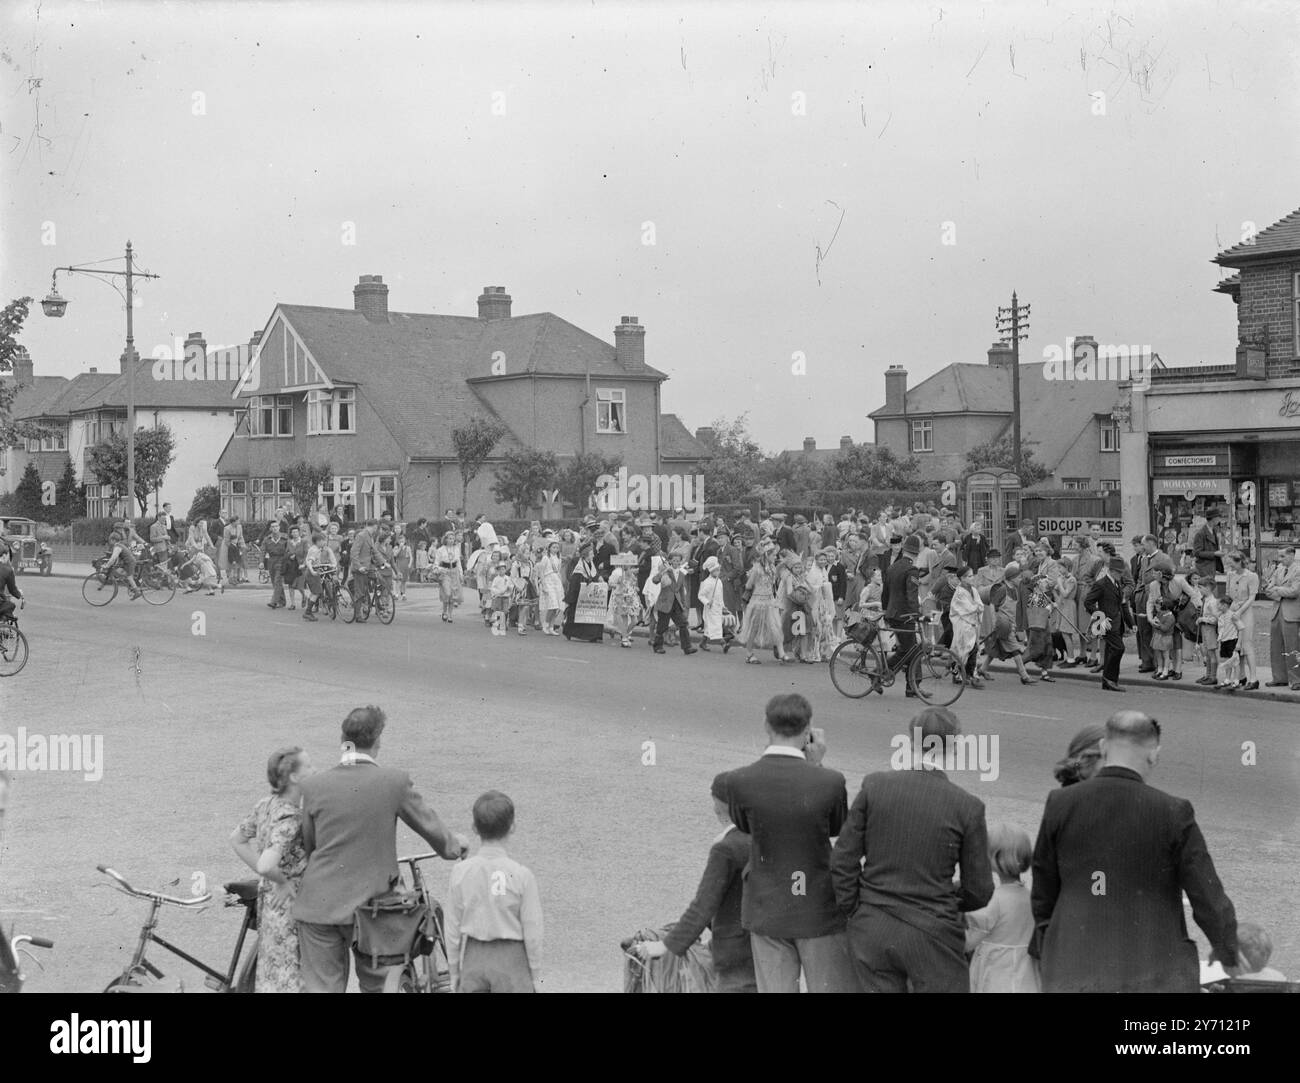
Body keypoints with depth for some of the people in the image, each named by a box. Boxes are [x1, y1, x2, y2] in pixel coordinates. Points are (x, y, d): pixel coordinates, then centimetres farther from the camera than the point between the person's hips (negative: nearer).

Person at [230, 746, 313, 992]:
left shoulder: (266, 804, 3)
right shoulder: (290, 818, -24)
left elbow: (236, 840, 15)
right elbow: (267, 866, -35)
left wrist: (267, 877, 11)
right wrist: (283, 881, -16)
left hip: (268, 897, 9)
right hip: (289, 904, -9)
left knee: (271, 974, 19)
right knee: (288, 976, 1)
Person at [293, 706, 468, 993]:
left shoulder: (312, 786, -3)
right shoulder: (395, 781, -9)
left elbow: (308, 846, 8)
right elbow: (430, 827, 4)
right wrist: (454, 844, 26)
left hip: (318, 905, 1)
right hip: (369, 903, -1)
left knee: (320, 987, 7)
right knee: (376, 984, 18)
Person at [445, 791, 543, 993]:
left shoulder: (461, 872, -7)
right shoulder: (522, 875, -14)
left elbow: (453, 929, -1)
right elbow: (532, 932, -9)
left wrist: (454, 971, 11)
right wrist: (536, 975, 3)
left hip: (473, 959, 2)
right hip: (511, 958, -2)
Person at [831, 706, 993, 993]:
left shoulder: (875, 785, -7)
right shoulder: (968, 807, -11)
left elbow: (843, 861, -3)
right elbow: (979, 891, -3)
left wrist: (854, 912, 10)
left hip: (871, 929, 3)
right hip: (930, 936, -3)